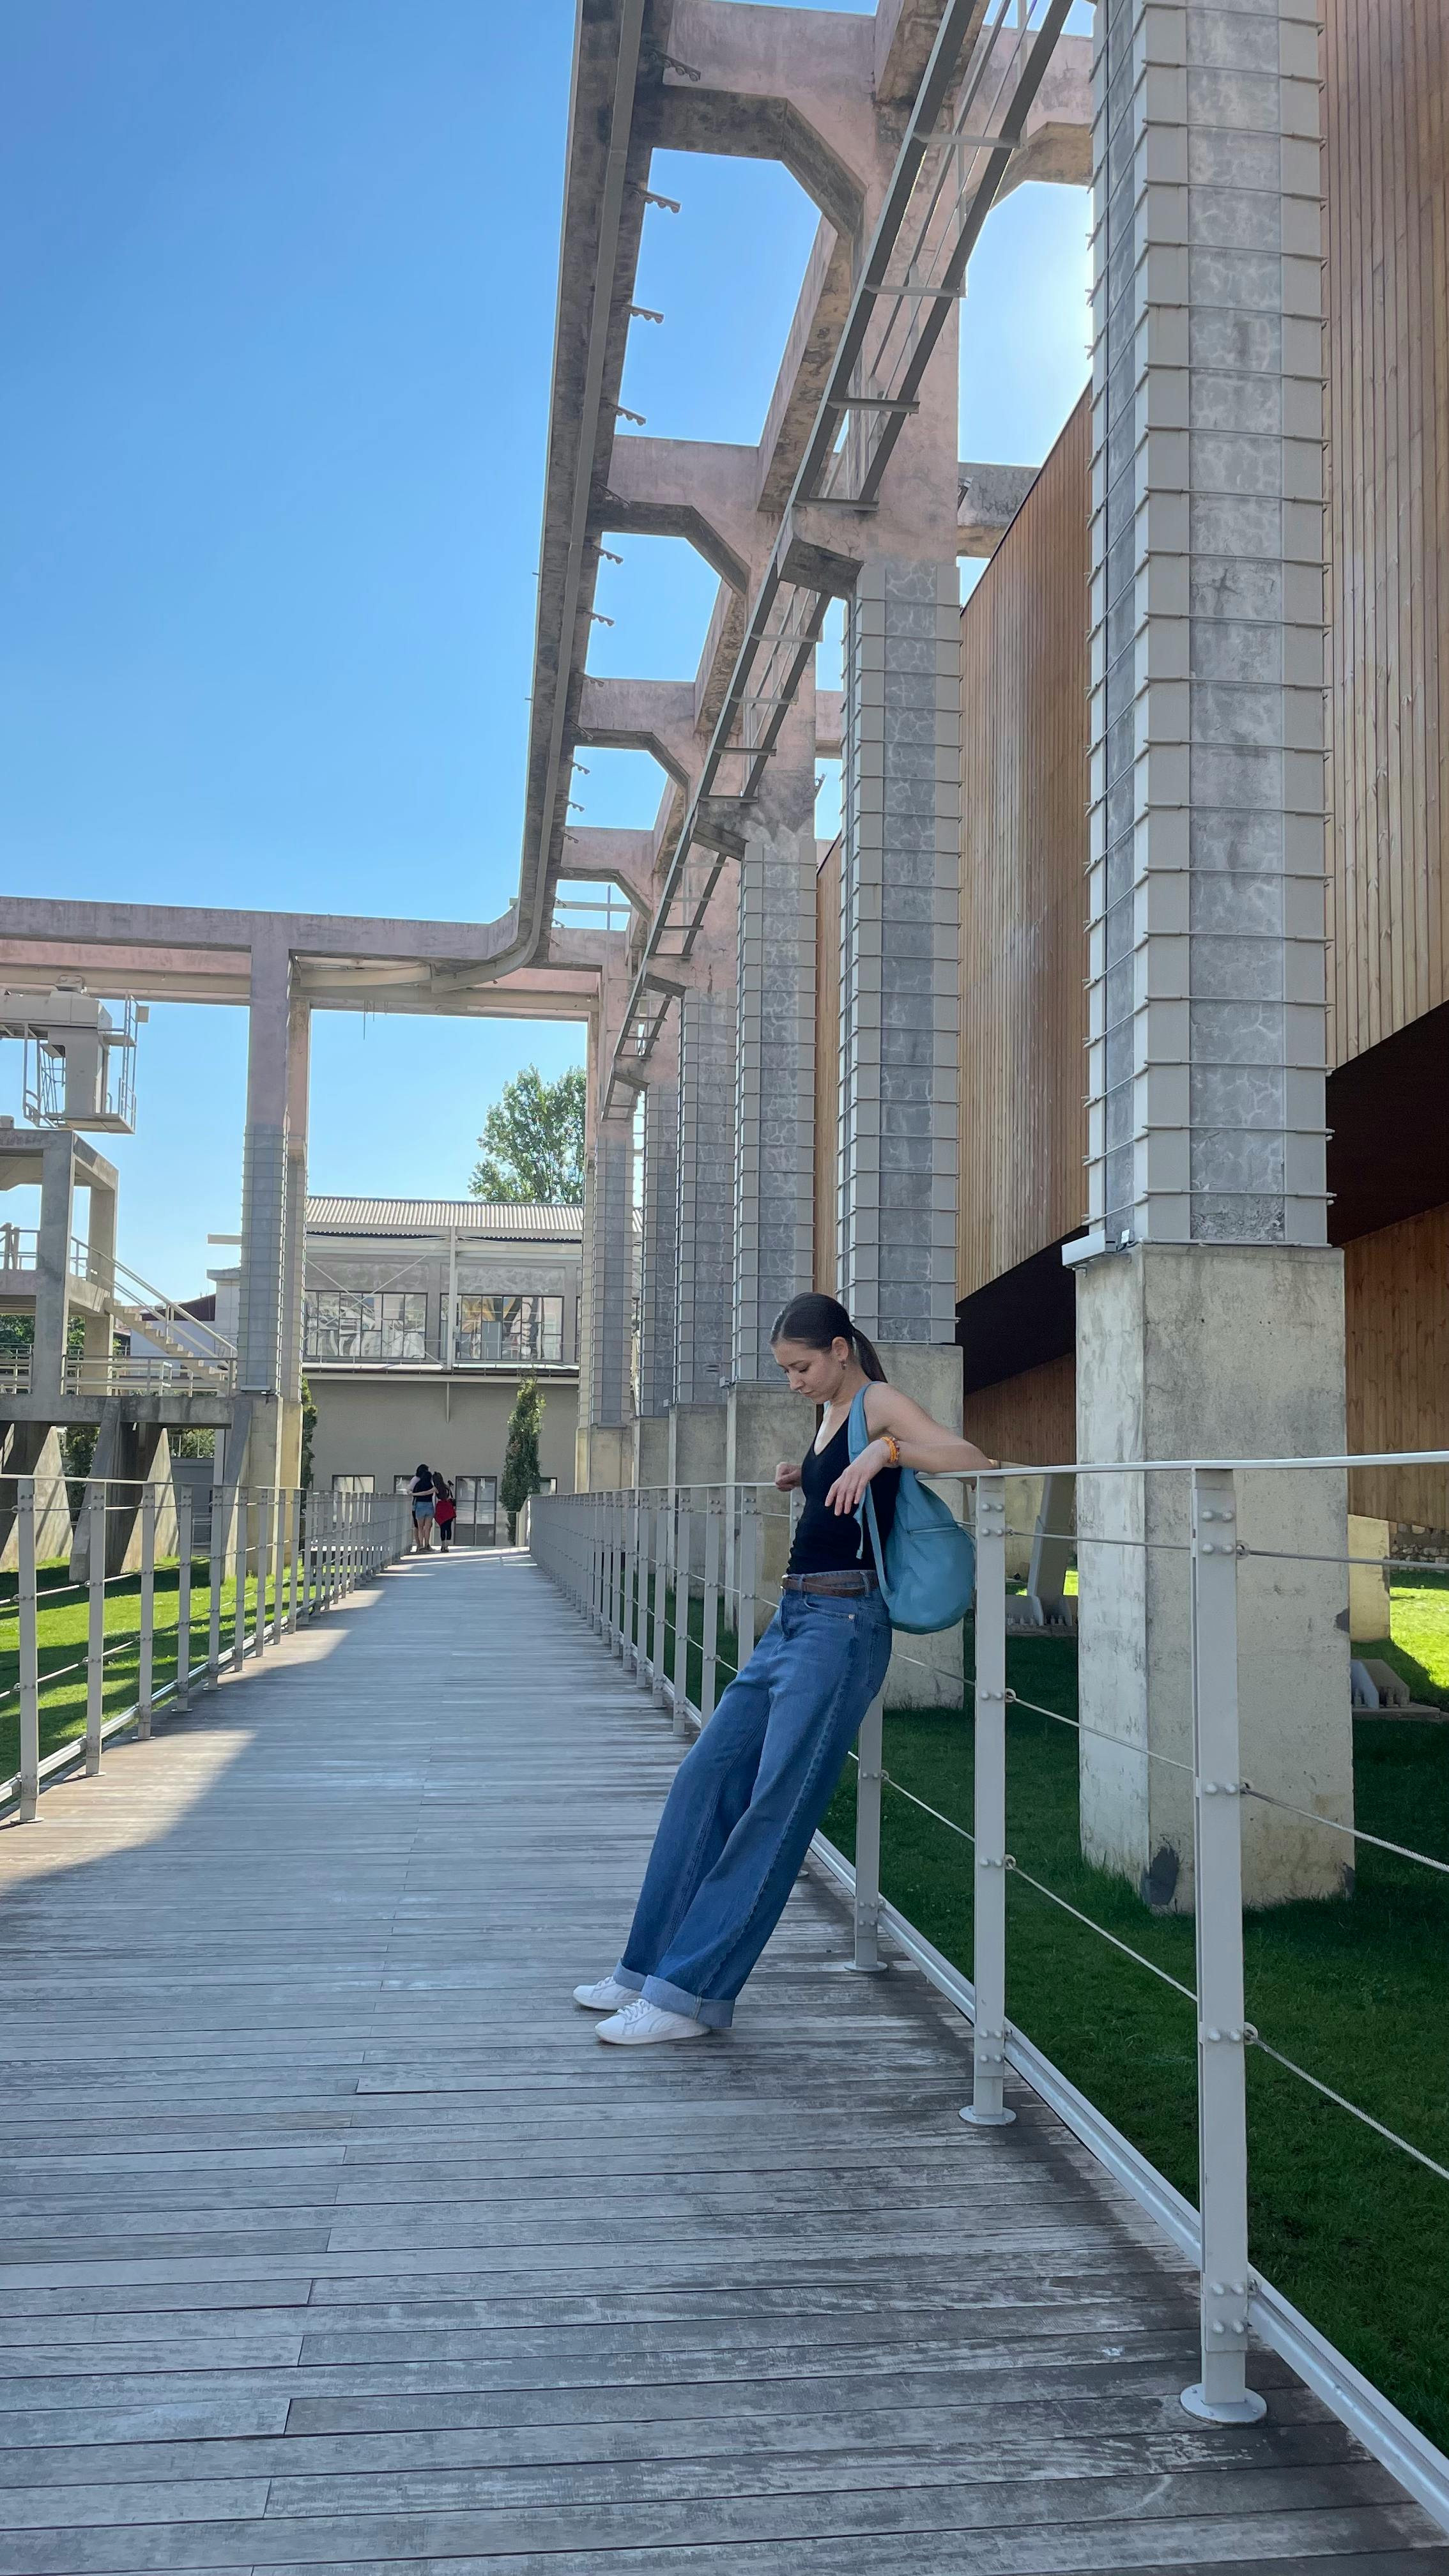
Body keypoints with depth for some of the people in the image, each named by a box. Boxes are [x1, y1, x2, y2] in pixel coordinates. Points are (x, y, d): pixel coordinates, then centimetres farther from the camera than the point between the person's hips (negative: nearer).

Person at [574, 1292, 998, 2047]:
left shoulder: (879, 1403, -5)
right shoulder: (831, 1417, 18)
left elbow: (972, 1459, -18)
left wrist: (885, 1450, -27)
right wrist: (801, 1478, 16)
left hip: (841, 1625, -10)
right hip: (793, 1618, 10)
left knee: (774, 1810, -7)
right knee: (704, 1781, 9)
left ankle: (691, 1995, -3)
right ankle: (653, 1968, 17)